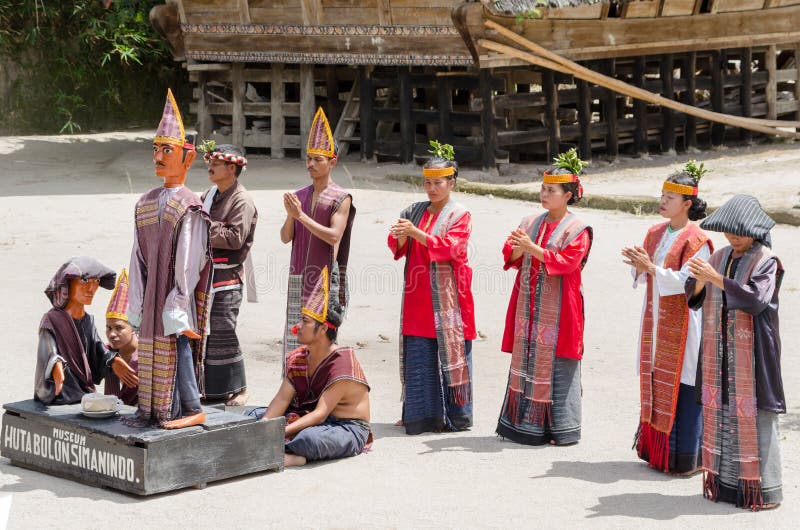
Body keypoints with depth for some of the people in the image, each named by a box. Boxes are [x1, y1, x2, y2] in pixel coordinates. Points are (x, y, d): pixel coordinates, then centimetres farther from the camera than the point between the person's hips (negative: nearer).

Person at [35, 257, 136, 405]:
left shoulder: (88, 320, 16)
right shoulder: (52, 320, -6)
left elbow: (99, 353, 7)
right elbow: (49, 354, -22)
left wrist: (113, 362, -16)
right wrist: (56, 366, -45)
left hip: (85, 394, 7)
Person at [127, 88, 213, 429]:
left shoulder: (188, 206, -11)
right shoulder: (146, 203, 11)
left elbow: (188, 261, -14)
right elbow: (139, 257, 12)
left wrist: (178, 309, -16)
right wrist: (136, 305, 10)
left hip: (177, 292, -7)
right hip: (152, 294, 7)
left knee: (178, 348, -5)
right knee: (151, 347, 11)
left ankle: (191, 410, 4)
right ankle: (153, 409, 20)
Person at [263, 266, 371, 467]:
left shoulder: (342, 364, -20)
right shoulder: (298, 359, 5)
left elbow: (320, 414, -25)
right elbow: (282, 399, -2)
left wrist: (281, 432, -33)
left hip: (349, 428, -8)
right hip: (311, 420, 8)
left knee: (309, 438, -41)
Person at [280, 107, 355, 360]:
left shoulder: (341, 198, -4)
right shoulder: (299, 196, 12)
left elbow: (334, 236, -16)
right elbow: (286, 238, 8)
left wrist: (301, 216, -17)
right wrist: (290, 216, -12)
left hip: (326, 278, -5)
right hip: (299, 278, 5)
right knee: (295, 339, 4)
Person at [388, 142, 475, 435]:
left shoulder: (459, 215, -1)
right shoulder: (415, 211, 12)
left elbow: (450, 247, -17)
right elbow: (398, 248, 5)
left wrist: (416, 233, -28)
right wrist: (400, 237, -18)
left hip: (446, 298, -4)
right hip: (418, 299, 4)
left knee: (449, 353, -2)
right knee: (418, 357, 3)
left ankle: (454, 415, 5)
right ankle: (420, 413, 10)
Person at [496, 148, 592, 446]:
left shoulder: (577, 229, -5)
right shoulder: (531, 222, 12)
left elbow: (567, 262, -17)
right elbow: (510, 256, 8)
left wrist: (532, 247, -22)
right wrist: (517, 247, -15)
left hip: (557, 309, -5)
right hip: (529, 307, 6)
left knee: (558, 365, -4)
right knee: (526, 362, 8)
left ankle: (562, 428, 3)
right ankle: (526, 422, 15)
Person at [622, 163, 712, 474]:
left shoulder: (696, 241, -12)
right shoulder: (655, 233, 10)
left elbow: (686, 282, -19)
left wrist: (650, 267, -25)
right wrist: (638, 265, -8)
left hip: (682, 323, -7)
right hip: (657, 319, 7)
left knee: (683, 387, -5)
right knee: (656, 381, 10)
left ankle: (686, 457, 1)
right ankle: (657, 450, 18)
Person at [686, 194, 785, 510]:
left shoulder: (766, 261, -7)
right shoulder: (720, 257, 11)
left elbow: (756, 300, -22)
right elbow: (695, 300, 9)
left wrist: (716, 278, -25)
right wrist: (698, 280, -13)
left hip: (752, 355, -6)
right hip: (720, 353, 6)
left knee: (754, 416, -5)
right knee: (720, 411, 7)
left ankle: (762, 487, 1)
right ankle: (725, 480, 15)